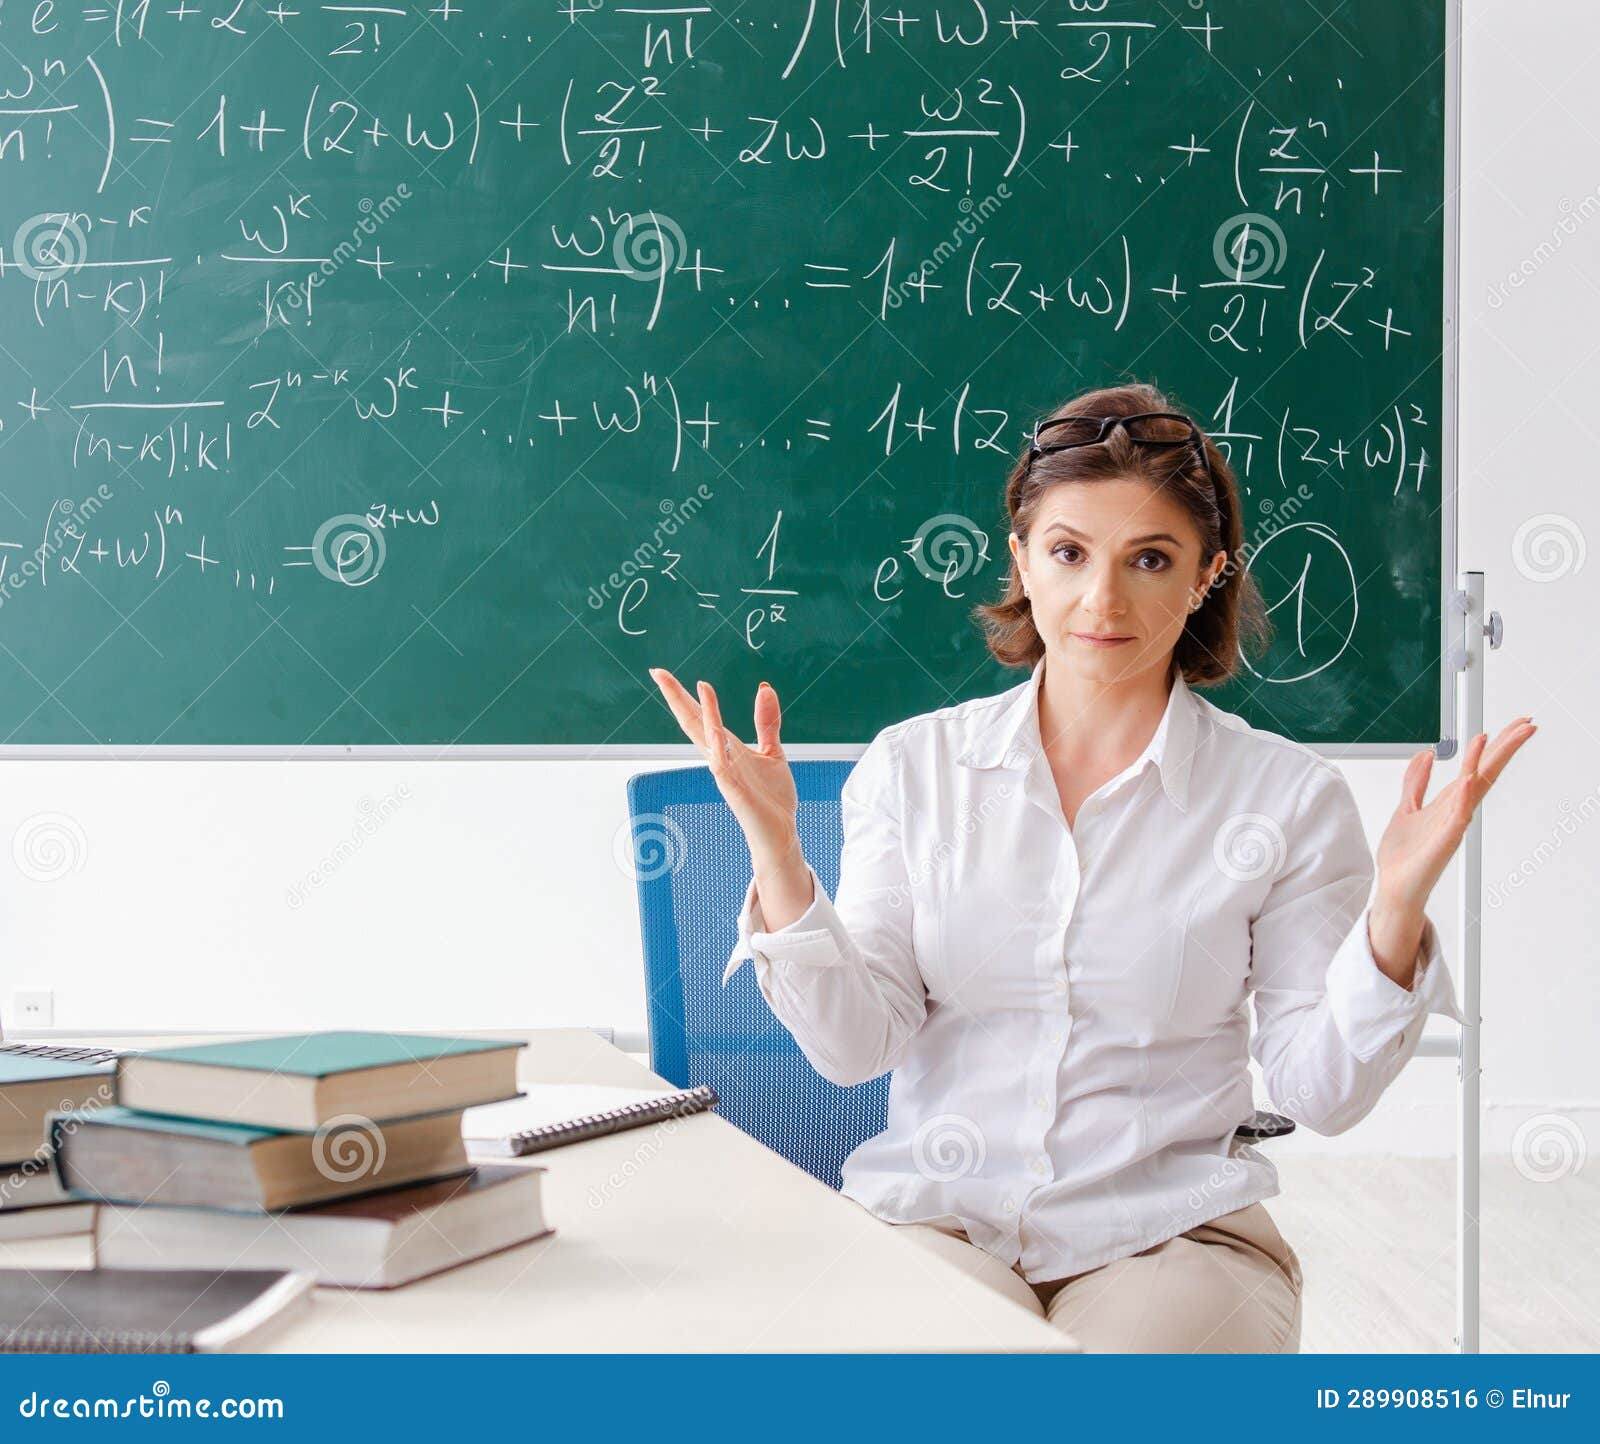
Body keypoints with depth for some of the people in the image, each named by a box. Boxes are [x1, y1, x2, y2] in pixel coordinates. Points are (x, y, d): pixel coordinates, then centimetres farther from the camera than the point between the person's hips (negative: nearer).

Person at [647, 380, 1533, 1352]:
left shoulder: (1289, 797, 0)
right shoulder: (913, 765, 4)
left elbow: (1322, 1090, -2)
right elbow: (854, 1045, 0)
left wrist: (1397, 906, -16)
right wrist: (776, 852, -13)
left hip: (1173, 1233, 0)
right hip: (936, 1216, 1)